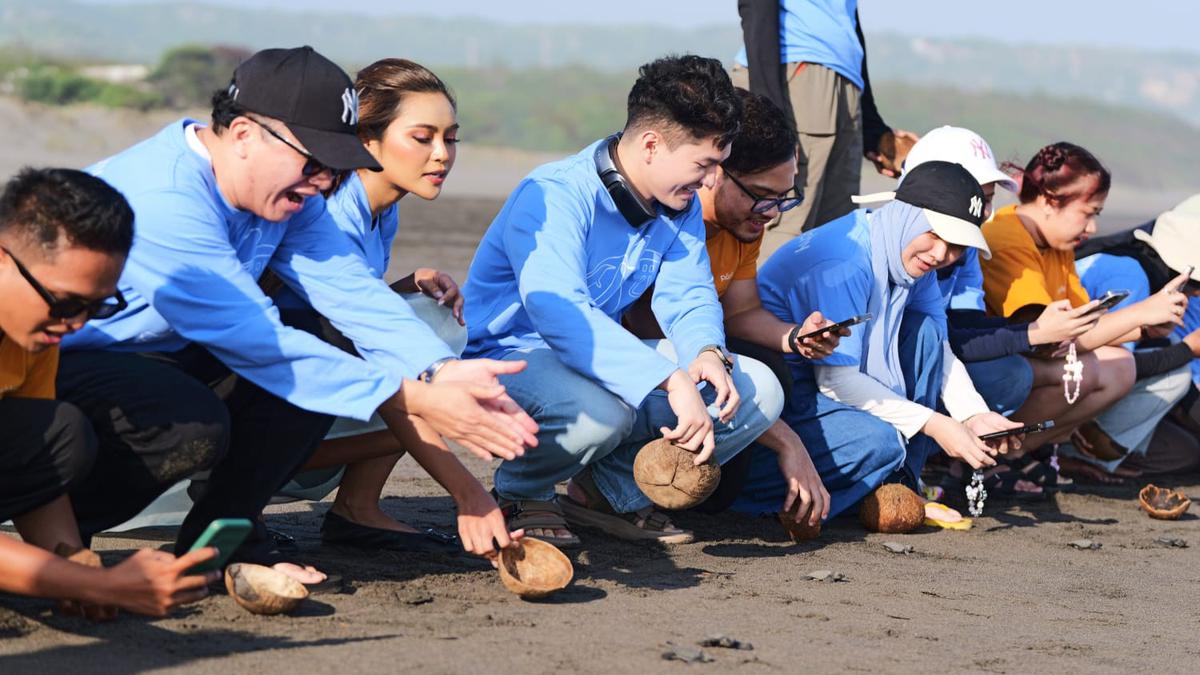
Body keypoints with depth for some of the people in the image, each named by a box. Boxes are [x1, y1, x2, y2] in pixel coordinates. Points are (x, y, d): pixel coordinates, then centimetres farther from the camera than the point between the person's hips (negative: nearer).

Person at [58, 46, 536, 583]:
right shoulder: (162, 199, -31)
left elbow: (350, 290, -12)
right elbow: (256, 342, -32)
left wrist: (443, 372, -30)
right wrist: (411, 400, -34)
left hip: (168, 357, 9)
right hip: (60, 365, -9)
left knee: (318, 357, -10)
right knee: (192, 426, -35)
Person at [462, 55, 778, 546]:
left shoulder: (681, 206, 2)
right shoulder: (555, 196, -25)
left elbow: (688, 295, 3)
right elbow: (558, 311, -40)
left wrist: (707, 353, -24)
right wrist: (672, 381, -48)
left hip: (607, 356, 8)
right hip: (512, 355, -8)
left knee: (756, 392, -8)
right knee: (597, 412, -41)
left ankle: (613, 491, 7)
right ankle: (519, 495, -6)